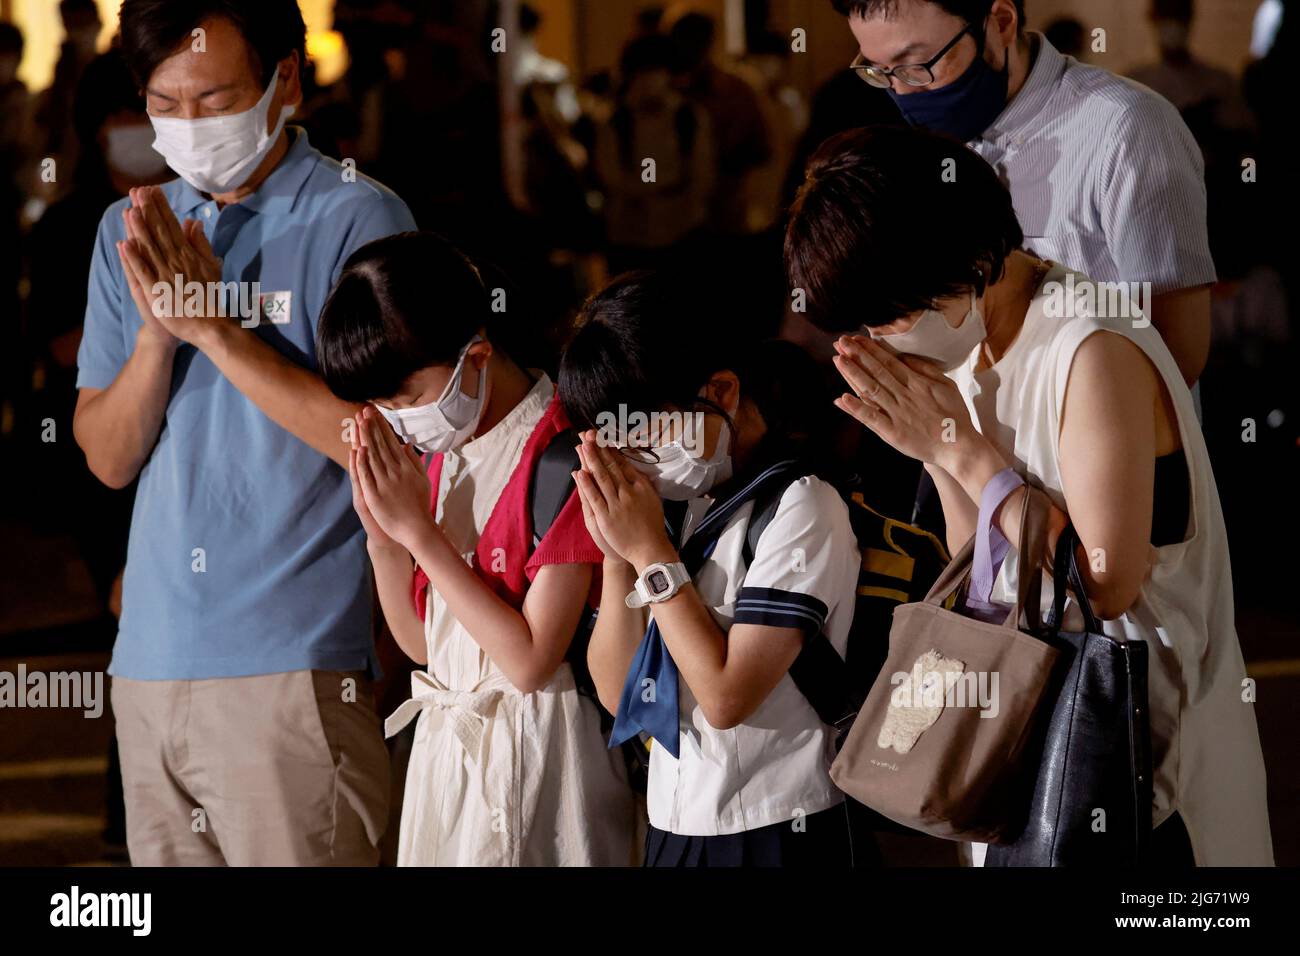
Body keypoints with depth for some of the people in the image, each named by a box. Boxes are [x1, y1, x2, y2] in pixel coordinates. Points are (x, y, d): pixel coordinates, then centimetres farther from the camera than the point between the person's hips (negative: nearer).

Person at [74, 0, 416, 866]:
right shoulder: (130, 232, 13)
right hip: (152, 661, 5)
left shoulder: (359, 221, -4)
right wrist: (157, 335, -8)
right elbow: (109, 459, 10)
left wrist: (214, 324, -14)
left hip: (296, 669, -5)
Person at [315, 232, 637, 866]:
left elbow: (531, 660, -21)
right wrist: (382, 534, -5)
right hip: (445, 743, 8)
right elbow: (421, 643, 11)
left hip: (535, 755, -8)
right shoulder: (442, 452, 8)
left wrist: (420, 533, -18)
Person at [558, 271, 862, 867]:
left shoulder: (799, 507, -13)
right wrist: (617, 554, -6)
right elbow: (617, 694, 6)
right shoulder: (679, 504, 8)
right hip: (671, 827, 7)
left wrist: (651, 551, -15)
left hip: (771, 837, -7)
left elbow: (728, 696, -20)